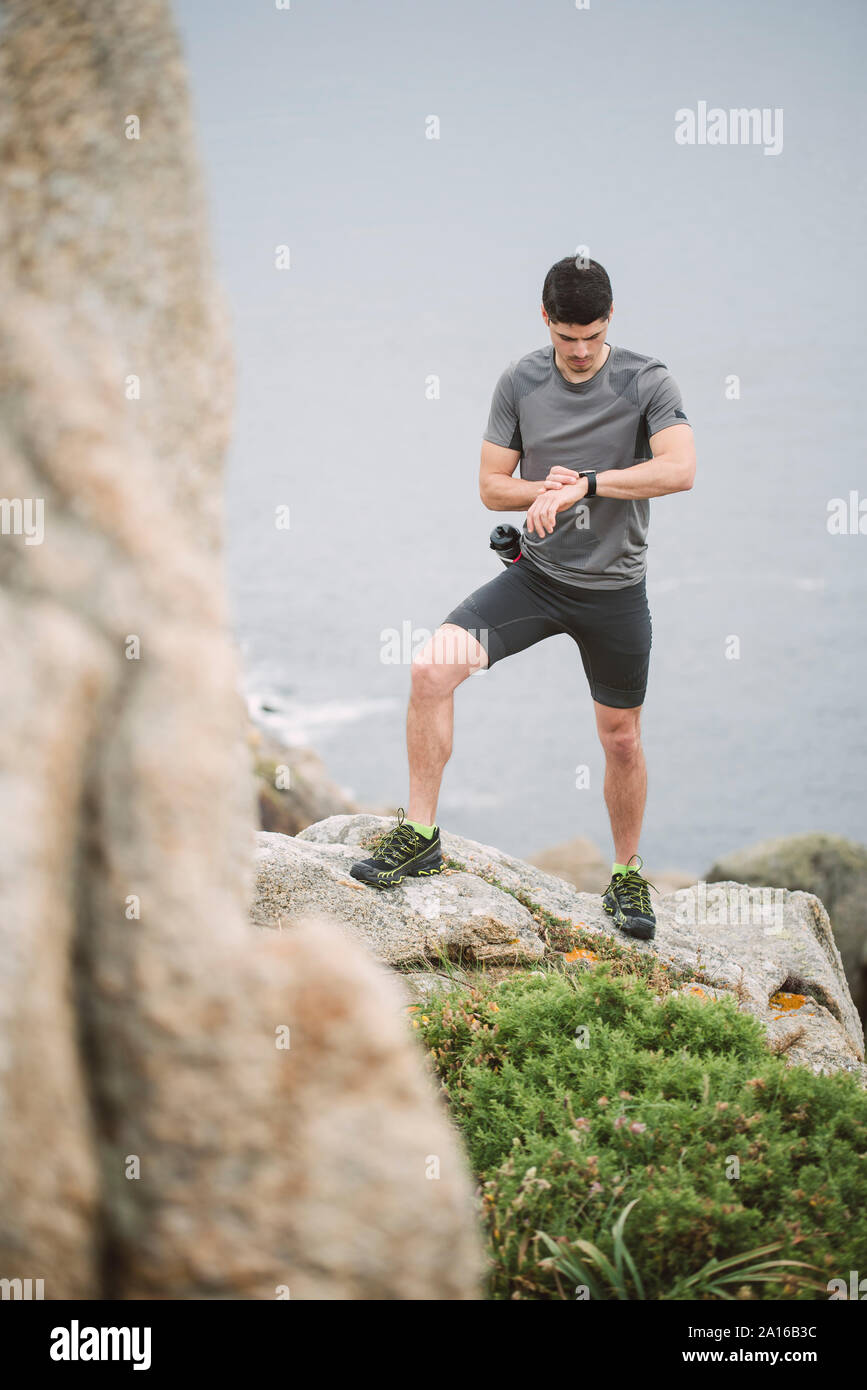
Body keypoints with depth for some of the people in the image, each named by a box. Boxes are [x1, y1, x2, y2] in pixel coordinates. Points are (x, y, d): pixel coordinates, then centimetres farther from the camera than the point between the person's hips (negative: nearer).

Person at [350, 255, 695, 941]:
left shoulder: (648, 382, -10)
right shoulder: (520, 381, -1)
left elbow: (681, 469, -26)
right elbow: (492, 486, 4)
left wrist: (582, 484, -28)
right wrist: (546, 490, -17)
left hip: (615, 589, -2)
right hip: (537, 576, 2)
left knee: (621, 739, 9)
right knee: (433, 666, -18)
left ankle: (628, 874, 32)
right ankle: (421, 835, -6)